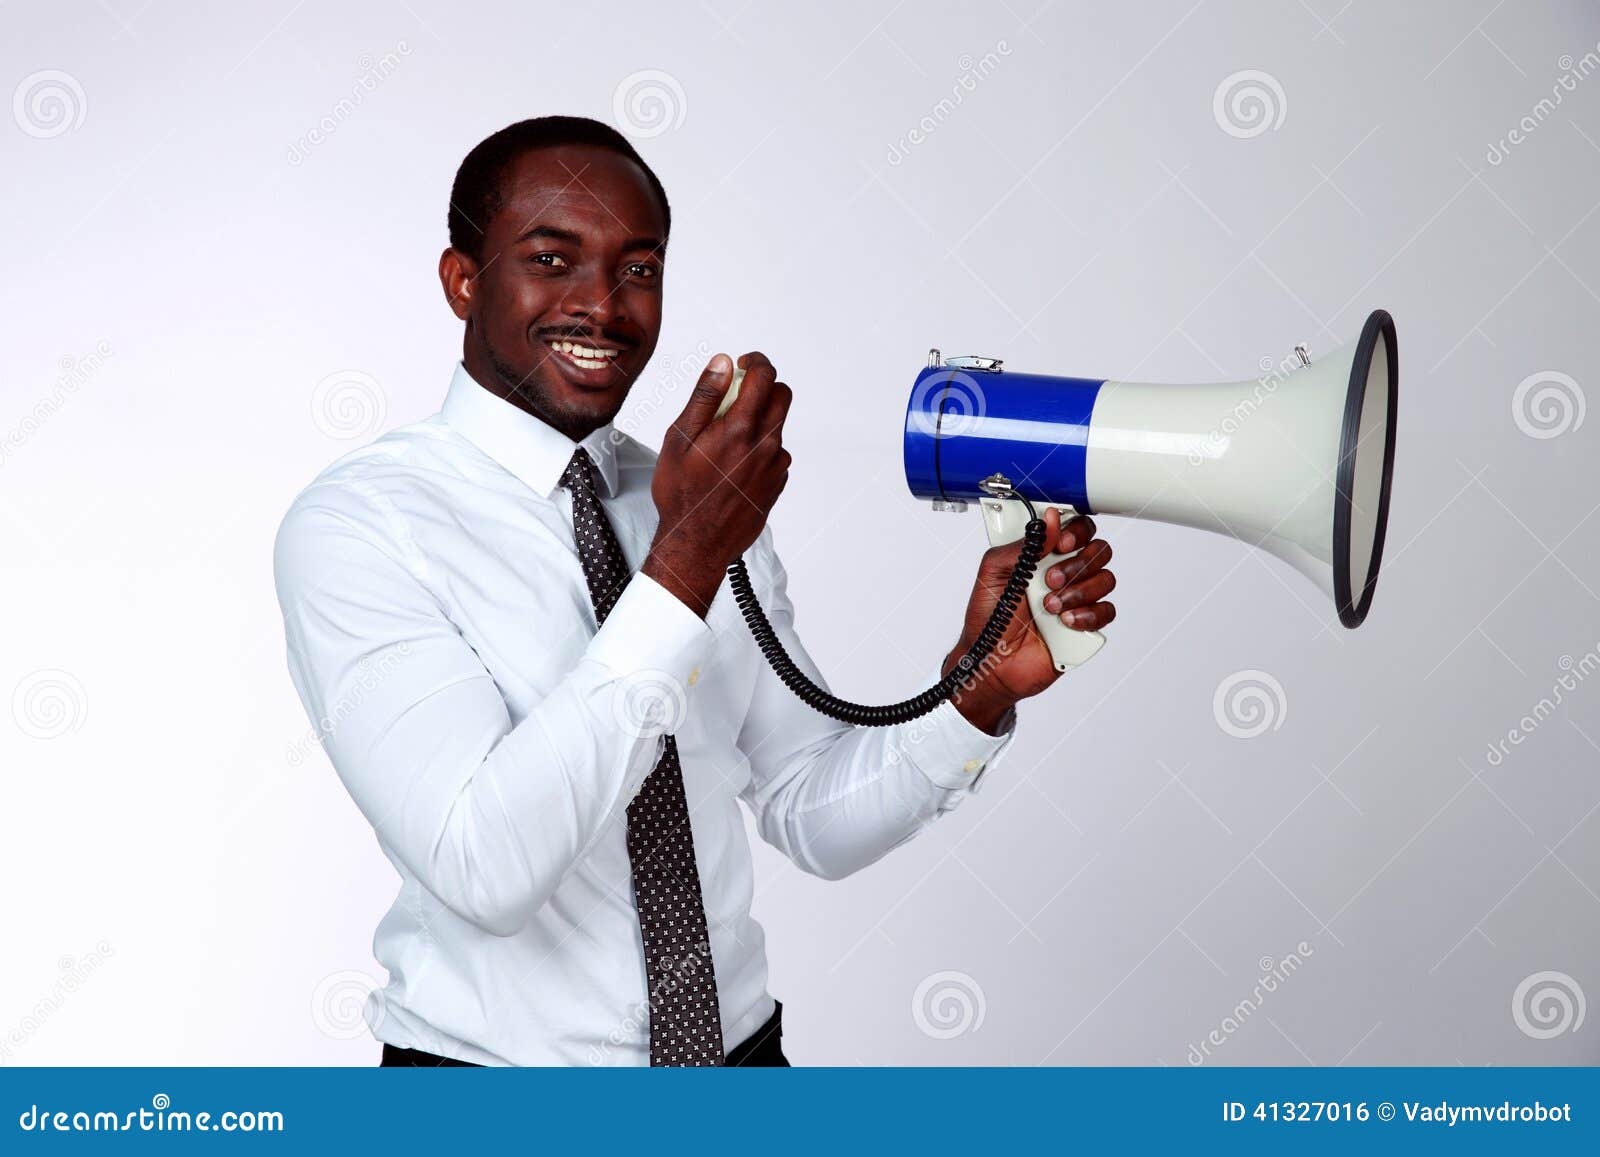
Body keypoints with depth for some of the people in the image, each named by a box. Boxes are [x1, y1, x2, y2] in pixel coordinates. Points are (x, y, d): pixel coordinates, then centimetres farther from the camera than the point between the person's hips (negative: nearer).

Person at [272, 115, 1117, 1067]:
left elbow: (817, 820, 1)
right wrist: (688, 560, -30)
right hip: (490, 1061, -4)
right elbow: (485, 869, -27)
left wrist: (983, 683, -15)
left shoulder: (721, 503, 1)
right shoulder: (358, 523, -16)